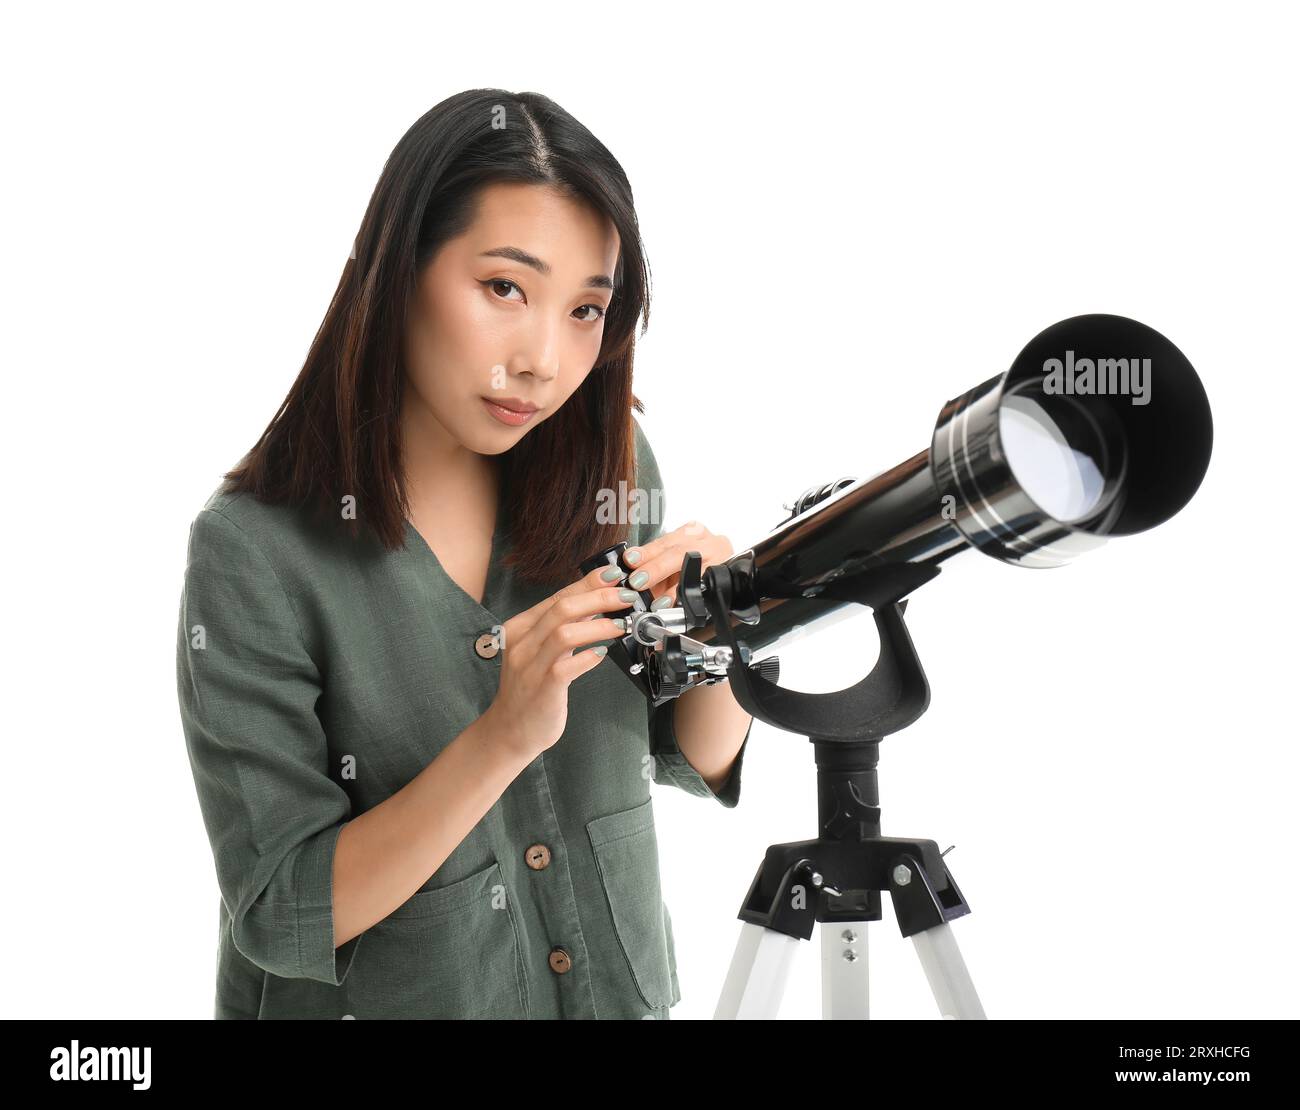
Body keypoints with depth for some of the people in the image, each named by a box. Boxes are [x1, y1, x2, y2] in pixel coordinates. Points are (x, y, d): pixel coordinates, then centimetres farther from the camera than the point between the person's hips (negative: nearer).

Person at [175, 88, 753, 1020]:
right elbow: (283, 916, -21)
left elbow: (695, 759, -1)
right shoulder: (254, 552, -22)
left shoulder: (609, 463, -10)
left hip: (621, 986, 4)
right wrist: (503, 738, -33)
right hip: (384, 996, -3)